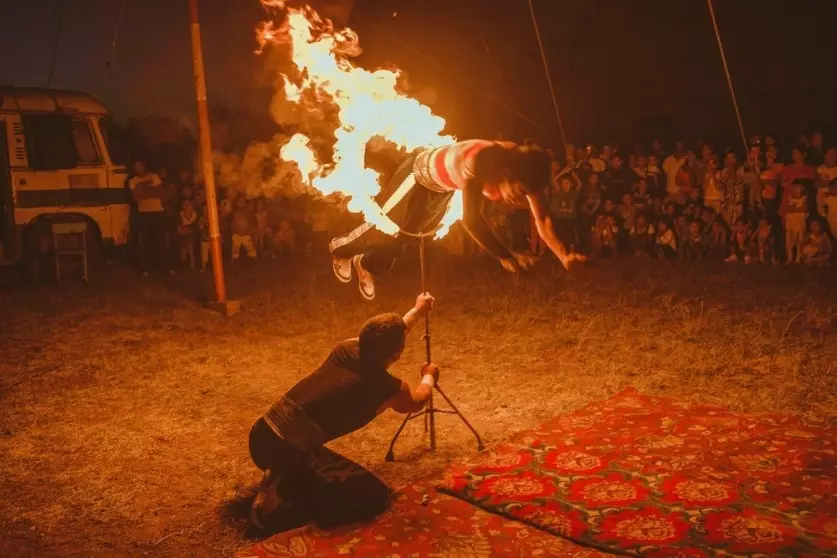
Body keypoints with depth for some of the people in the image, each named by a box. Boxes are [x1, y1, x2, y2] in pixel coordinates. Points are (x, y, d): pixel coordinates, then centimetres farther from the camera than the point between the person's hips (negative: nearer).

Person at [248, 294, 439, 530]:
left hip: (261, 435, 8)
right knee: (375, 496, 2)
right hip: (287, 452, -8)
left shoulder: (347, 349, 10)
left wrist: (417, 311, 50)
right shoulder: (387, 387, -7)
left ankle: (277, 481, 12)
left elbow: (384, 337, 35)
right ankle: (286, 491, -6)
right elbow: (417, 400, 21)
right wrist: (429, 376, 43)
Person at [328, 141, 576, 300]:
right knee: (388, 225, 7)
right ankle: (341, 248, 38)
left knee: (408, 232, 23)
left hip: (444, 186, 7)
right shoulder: (480, 160, -48)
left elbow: (543, 219, -25)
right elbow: (470, 218, -54)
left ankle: (366, 264, 49)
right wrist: (504, 256, -59)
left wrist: (564, 256, -38)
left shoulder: (526, 169, -28)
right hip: (422, 171, -7)